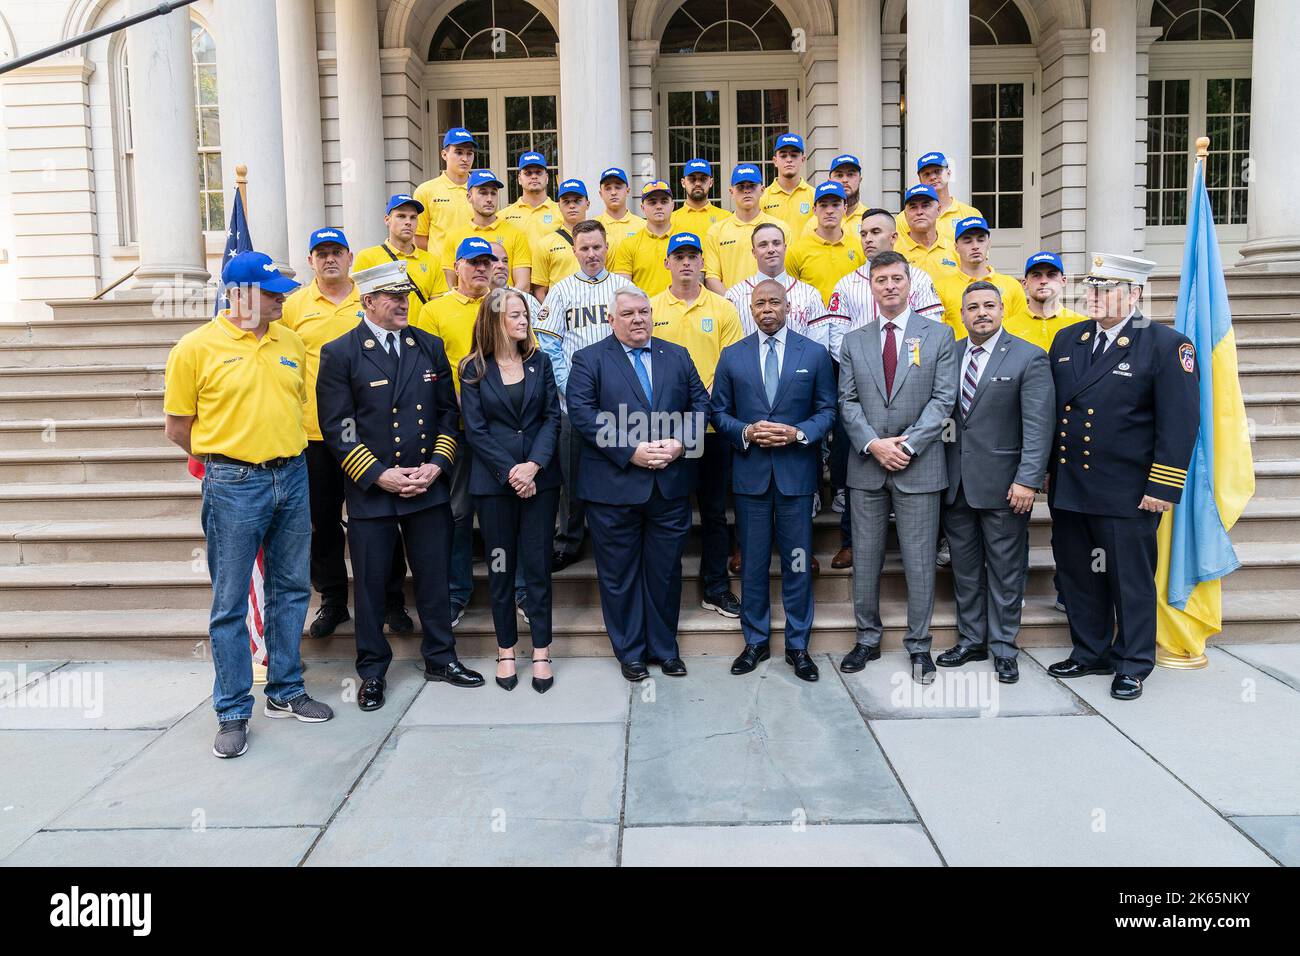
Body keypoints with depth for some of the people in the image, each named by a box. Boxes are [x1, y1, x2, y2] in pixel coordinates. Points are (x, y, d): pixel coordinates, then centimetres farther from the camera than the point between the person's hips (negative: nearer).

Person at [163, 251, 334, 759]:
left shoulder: (290, 341, 7)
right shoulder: (197, 347, -6)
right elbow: (177, 426, 0)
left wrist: (282, 450, 10)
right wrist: (229, 456, 4)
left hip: (292, 478, 5)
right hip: (234, 487, -5)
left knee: (292, 590, 13)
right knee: (230, 603, 3)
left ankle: (286, 691, 28)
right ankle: (233, 712, 15)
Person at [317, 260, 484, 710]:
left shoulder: (430, 346, 7)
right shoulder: (339, 353, -4)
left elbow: (448, 412, 9)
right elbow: (337, 428, -7)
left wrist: (437, 465, -5)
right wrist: (379, 475, -14)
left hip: (429, 486, 3)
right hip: (369, 491, -3)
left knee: (434, 576, 12)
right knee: (370, 584, 7)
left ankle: (440, 657, 29)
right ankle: (372, 670, 23)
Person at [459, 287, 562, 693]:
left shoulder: (539, 362, 7)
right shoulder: (474, 369, 1)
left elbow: (552, 417, 2)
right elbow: (475, 430, -3)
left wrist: (533, 466, -12)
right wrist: (509, 472, -12)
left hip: (539, 479, 1)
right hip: (493, 482, -1)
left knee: (537, 564, 3)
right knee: (500, 567, 6)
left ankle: (541, 652, 12)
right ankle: (505, 650, 19)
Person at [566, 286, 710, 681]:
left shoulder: (677, 356, 13)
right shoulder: (589, 359, 1)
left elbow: (700, 403, 8)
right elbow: (582, 414, -10)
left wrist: (681, 443, -10)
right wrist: (630, 452, -17)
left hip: (671, 484, 3)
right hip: (614, 486, -3)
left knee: (666, 571, 11)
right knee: (619, 574, 7)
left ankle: (665, 648, 27)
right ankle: (630, 652, 22)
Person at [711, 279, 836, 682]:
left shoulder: (815, 354, 4)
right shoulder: (732, 356, 7)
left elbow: (827, 409, 4)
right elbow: (719, 412, 8)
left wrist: (799, 433, -13)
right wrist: (746, 432, -11)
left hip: (796, 471, -1)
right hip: (750, 471, 1)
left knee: (798, 562, 4)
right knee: (753, 562, 8)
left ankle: (798, 645, 18)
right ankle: (756, 640, 22)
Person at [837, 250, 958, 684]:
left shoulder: (938, 335, 3)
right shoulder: (854, 342, 10)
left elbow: (943, 399, -4)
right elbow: (847, 402, 4)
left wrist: (907, 445, -13)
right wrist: (874, 444, -11)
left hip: (919, 465, -2)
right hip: (866, 465, 2)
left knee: (919, 562, 4)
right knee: (865, 559, 8)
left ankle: (919, 645, 16)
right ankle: (867, 639, 22)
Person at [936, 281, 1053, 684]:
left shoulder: (1029, 358, -5)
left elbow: (1038, 426, -10)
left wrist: (1028, 480, -17)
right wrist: (940, 470, 1)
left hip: (1002, 484, -4)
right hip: (956, 484, 4)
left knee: (1005, 571, 6)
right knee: (964, 568, 13)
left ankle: (1003, 648, 18)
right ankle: (971, 640, 27)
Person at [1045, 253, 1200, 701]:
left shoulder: (1167, 345, -8)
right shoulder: (1067, 339, 9)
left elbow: (1180, 423, -11)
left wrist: (1162, 488, -15)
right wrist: (1045, 468, 12)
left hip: (1127, 493, -5)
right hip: (1067, 487, 6)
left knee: (1131, 580, 6)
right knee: (1078, 575, 15)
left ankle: (1132, 665, 21)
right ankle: (1089, 654, 31)